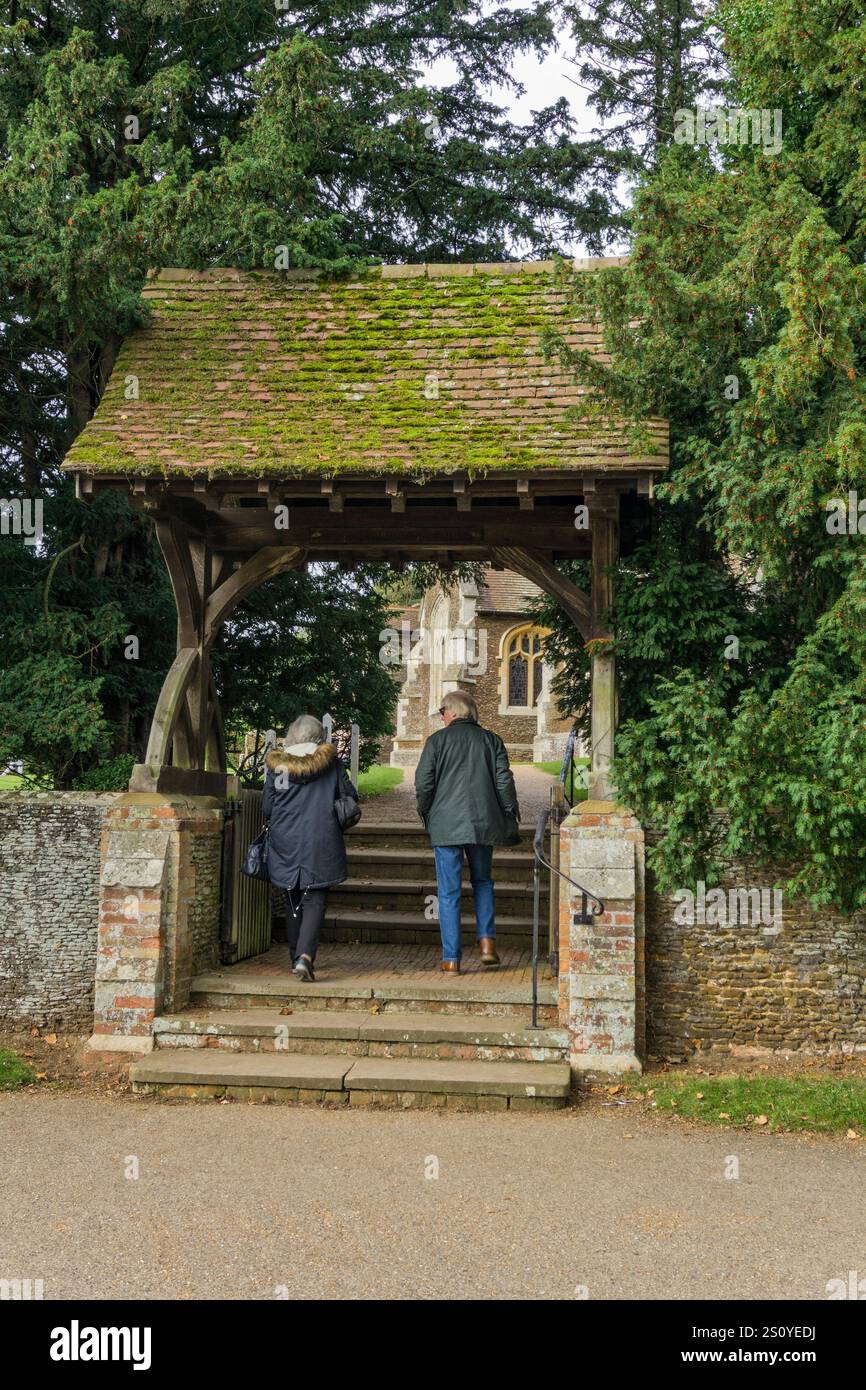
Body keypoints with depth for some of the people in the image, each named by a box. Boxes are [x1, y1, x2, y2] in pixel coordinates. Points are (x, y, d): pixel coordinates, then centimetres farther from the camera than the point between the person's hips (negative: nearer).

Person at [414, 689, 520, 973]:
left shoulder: (437, 740, -1)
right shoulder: (491, 740, 7)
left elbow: (423, 782, -4)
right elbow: (504, 782, 3)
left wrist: (425, 813, 11)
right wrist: (510, 817, 10)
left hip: (446, 825, -2)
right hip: (483, 822, 3)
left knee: (449, 892, 3)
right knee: (482, 881, 21)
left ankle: (451, 958, 3)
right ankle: (487, 940, 7)